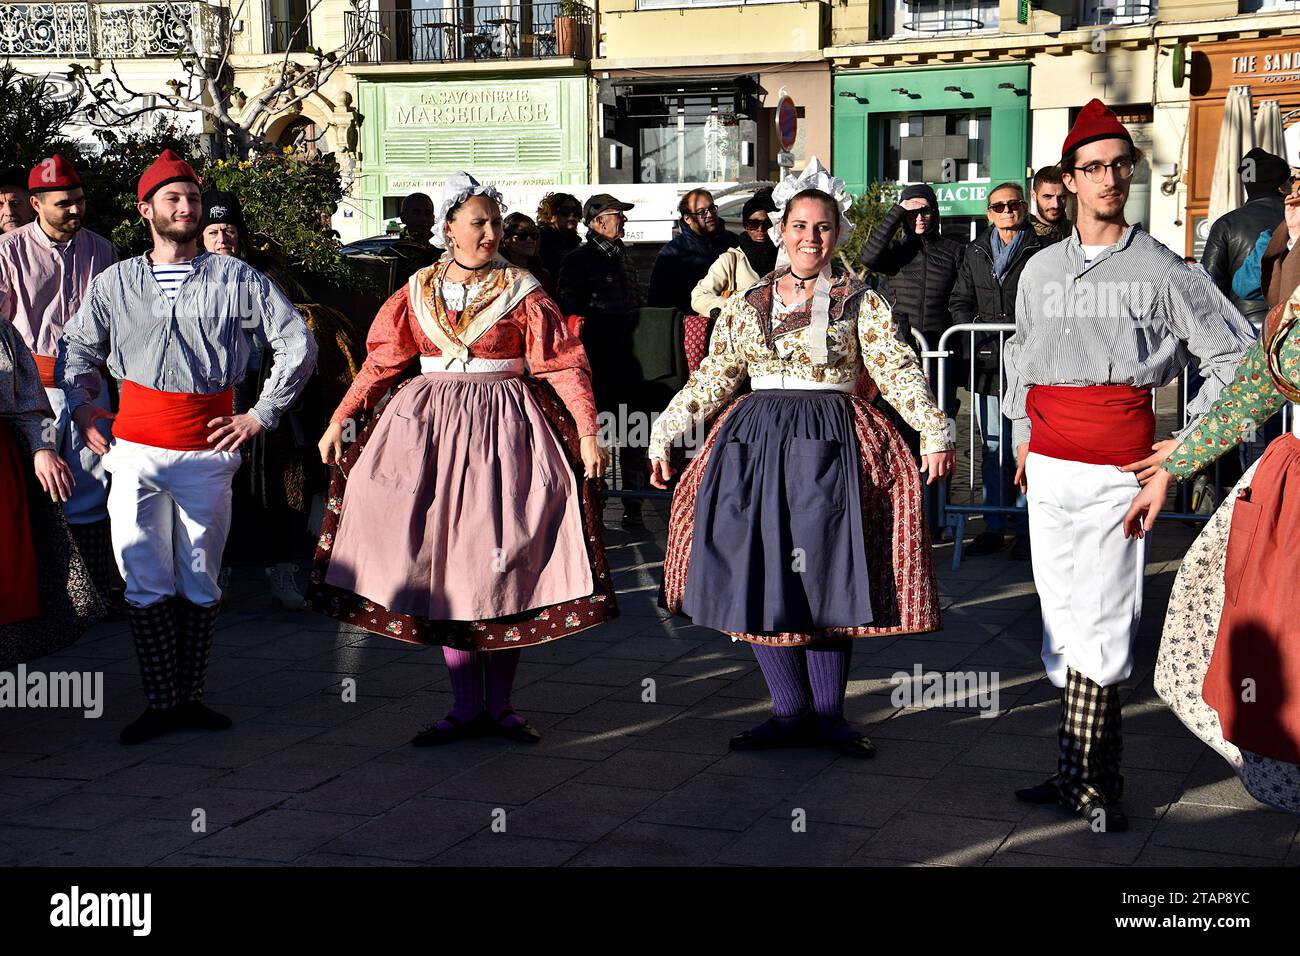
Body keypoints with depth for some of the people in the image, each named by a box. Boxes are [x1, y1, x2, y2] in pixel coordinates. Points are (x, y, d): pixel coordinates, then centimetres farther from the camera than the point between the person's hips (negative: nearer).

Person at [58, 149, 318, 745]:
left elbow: (298, 344, 4)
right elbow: (76, 349, 23)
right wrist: (82, 407, 10)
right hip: (135, 449, 1)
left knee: (200, 583, 5)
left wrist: (261, 414, 2)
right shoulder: (115, 283, 9)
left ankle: (190, 697, 16)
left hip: (207, 450, -1)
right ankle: (161, 702, 6)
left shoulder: (237, 280, 3)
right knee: (146, 583, -1)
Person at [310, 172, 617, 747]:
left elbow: (564, 364, -5)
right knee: (444, 564, 1)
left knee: (501, 563, -1)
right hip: (430, 426, 3)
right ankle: (466, 707, 7)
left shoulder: (522, 294, 0)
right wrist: (338, 421, 5)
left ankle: (499, 704, 9)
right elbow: (381, 363, 11)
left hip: (503, 429, -2)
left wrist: (586, 432, -15)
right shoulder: (418, 293, 8)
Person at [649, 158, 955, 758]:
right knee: (756, 577, 0)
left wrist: (933, 430, -15)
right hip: (754, 439, 3)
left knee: (825, 577, -4)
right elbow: (712, 378, 13)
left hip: (831, 444, -3)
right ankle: (791, 712, 11)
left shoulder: (861, 302, 5)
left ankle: (828, 714, 9)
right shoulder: (747, 304, 12)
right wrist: (664, 433, 7)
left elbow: (897, 370, -3)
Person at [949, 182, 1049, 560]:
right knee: (993, 449, 9)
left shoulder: (1041, 250, 1)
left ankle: (1025, 529, 3)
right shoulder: (976, 252, 15)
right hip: (987, 362, 4)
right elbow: (959, 302, 17)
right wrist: (978, 327, 0)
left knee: (1024, 448, -4)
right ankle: (993, 528, 15)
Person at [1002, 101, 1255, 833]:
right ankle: (1096, 775, 13)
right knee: (1063, 617, 5)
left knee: (1101, 622, -8)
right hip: (1048, 462, 5)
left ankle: (1083, 777, 0)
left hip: (1118, 466, -4)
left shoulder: (1162, 269, 0)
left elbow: (1238, 355, 2)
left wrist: (1187, 443, -2)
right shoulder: (1041, 269, 13)